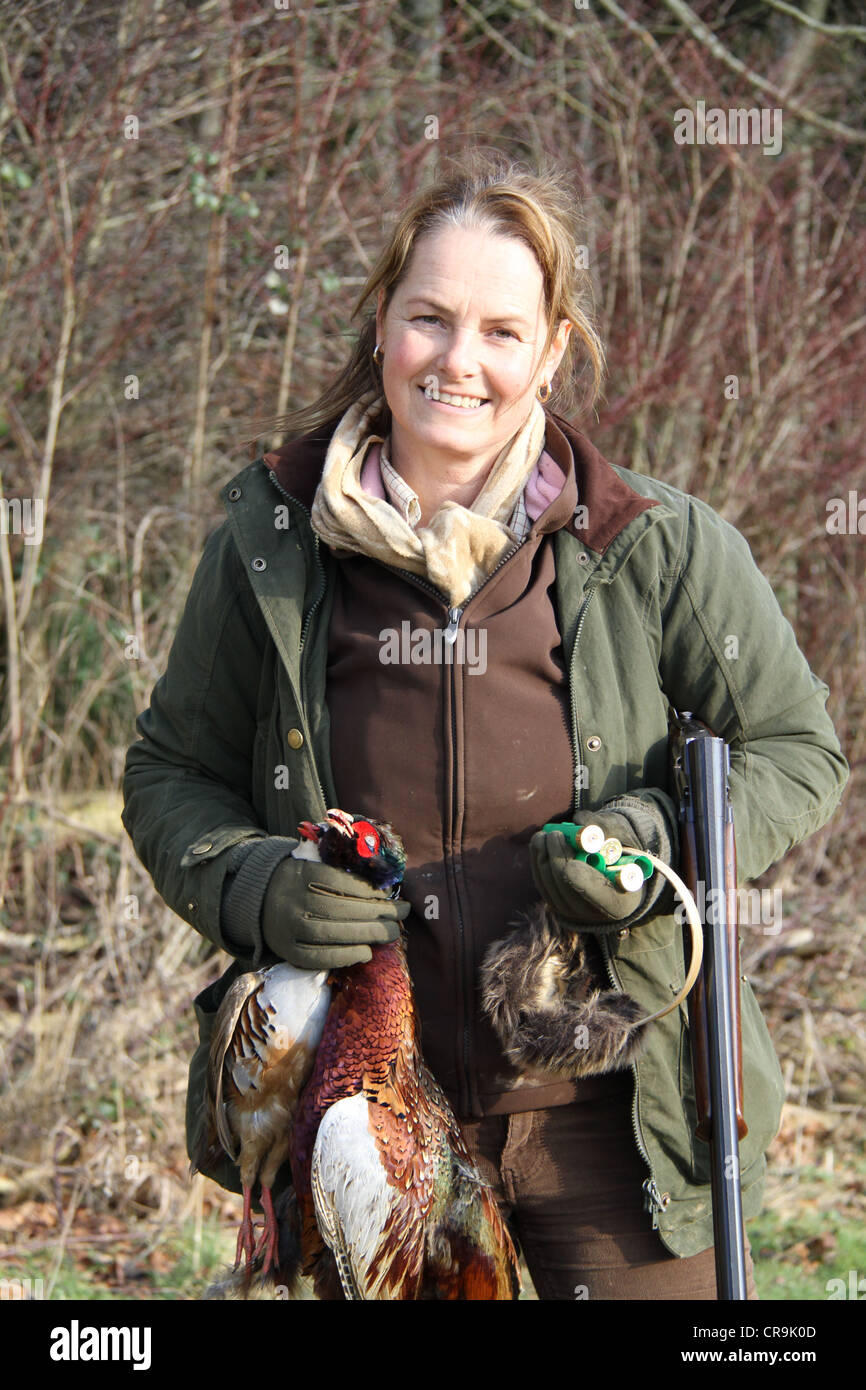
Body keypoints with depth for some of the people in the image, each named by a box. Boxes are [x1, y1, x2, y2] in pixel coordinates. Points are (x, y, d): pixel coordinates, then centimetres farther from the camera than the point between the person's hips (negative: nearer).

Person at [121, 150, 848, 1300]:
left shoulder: (659, 548, -8)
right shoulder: (268, 544, -2)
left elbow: (797, 752, 3)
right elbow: (171, 774, 8)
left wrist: (655, 841, -15)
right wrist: (253, 887, -12)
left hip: (604, 1111, -1)